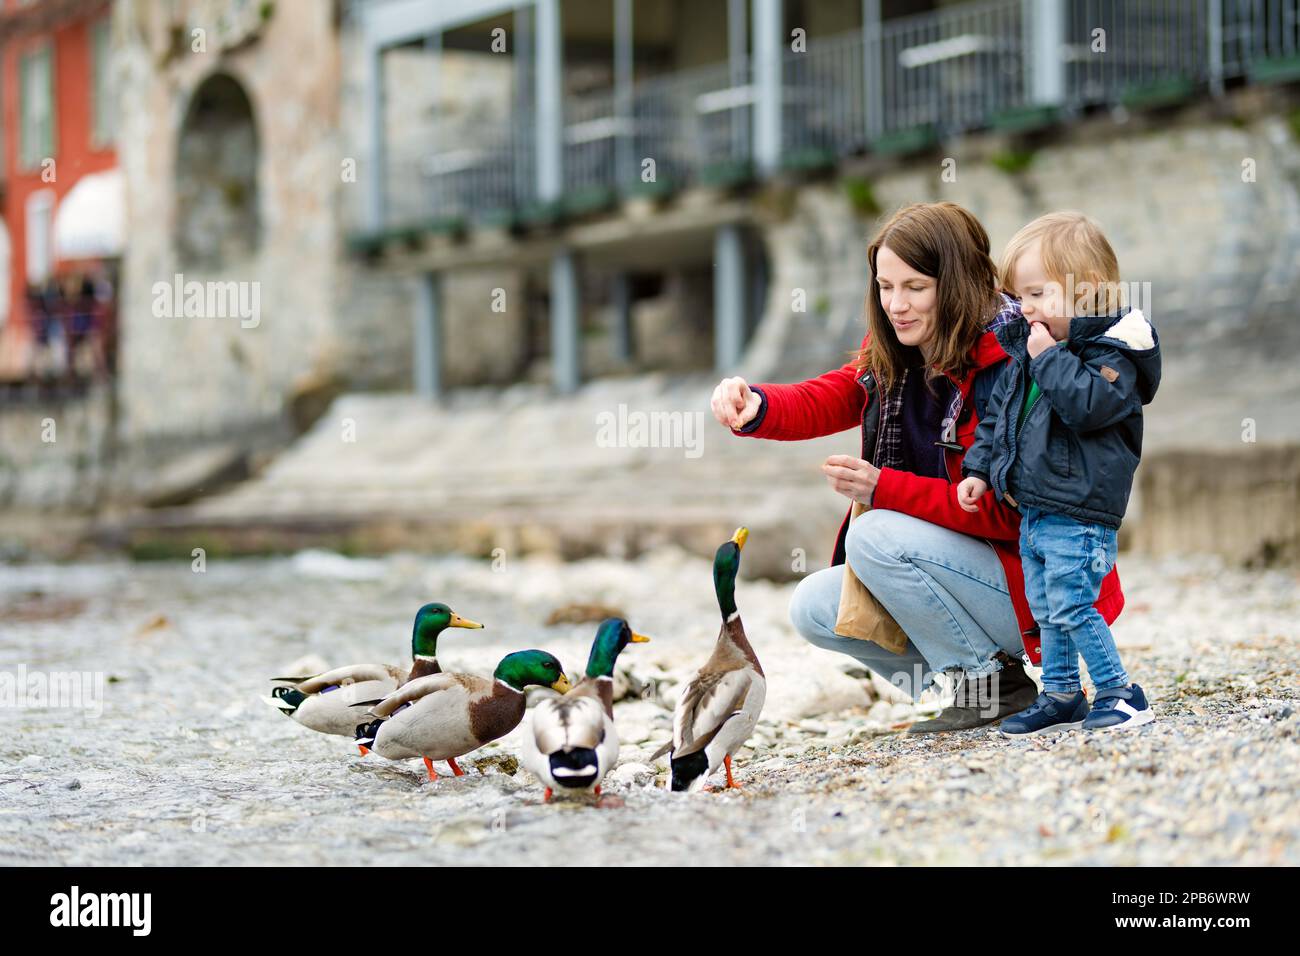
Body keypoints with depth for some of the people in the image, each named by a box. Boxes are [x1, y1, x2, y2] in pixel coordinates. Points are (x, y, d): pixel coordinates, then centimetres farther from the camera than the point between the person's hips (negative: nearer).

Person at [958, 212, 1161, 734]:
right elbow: (998, 413, 21)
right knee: (1046, 610, 14)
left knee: (1071, 608, -10)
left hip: (1079, 516, -9)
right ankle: (1061, 697, 25)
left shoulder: (1112, 352, -13)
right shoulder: (1026, 351, 12)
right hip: (1033, 511, 9)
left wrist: (1050, 358, -23)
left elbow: (1088, 405, -30)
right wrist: (979, 468, 16)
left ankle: (1121, 693, 2)